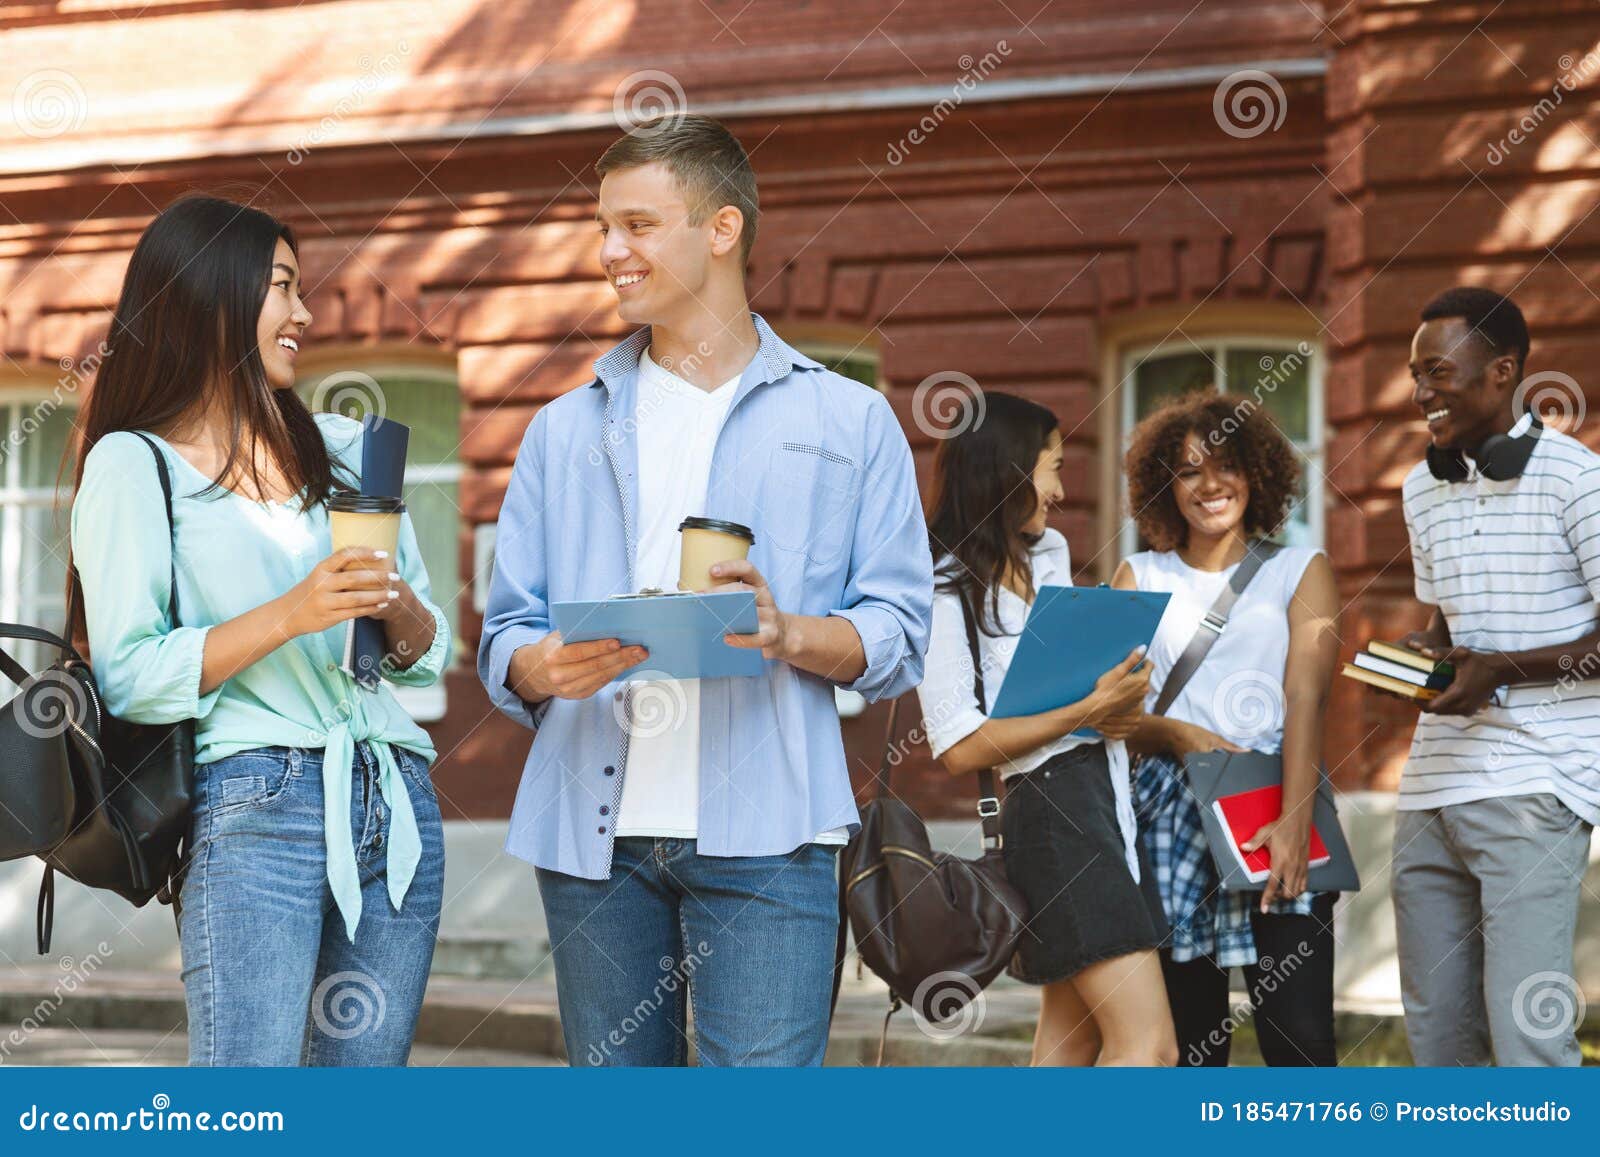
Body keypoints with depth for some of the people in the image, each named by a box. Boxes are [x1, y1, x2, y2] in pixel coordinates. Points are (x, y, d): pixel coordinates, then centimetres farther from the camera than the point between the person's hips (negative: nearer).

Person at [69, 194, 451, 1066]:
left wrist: (399, 612, -4)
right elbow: (127, 677, -8)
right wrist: (289, 615, -16)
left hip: (396, 805, 6)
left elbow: (428, 650, 19)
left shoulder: (341, 448, 17)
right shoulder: (134, 464, 2)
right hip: (255, 805, -5)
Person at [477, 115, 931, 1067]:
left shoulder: (847, 421, 11)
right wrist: (544, 667, -10)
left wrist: (787, 634, -15)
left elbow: (897, 636, 4)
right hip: (595, 826, 3)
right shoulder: (567, 431, 19)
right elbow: (505, 634, 13)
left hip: (763, 832, -3)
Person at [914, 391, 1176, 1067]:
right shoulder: (946, 593, -10)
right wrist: (1085, 710, -17)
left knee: (1072, 1040, 8)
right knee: (1147, 1044, -15)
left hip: (1104, 797, 9)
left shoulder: (1050, 553, 16)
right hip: (1049, 804, -9)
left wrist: (1116, 704, 6)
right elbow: (959, 749, -14)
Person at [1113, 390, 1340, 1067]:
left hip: (1278, 809, -1)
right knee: (1189, 1043, 1)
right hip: (1170, 818, 2)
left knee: (1301, 1040, -12)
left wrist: (1295, 821, -17)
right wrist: (1178, 736, -14)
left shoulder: (1300, 570, 10)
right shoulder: (1140, 578, 15)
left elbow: (1307, 698, -3)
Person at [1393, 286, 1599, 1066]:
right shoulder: (1423, 489, 15)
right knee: (1435, 1032, 10)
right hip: (1433, 784, 7)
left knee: (1527, 1032, -15)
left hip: (1535, 786, -7)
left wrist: (1501, 671, -18)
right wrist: (1420, 652, 3)